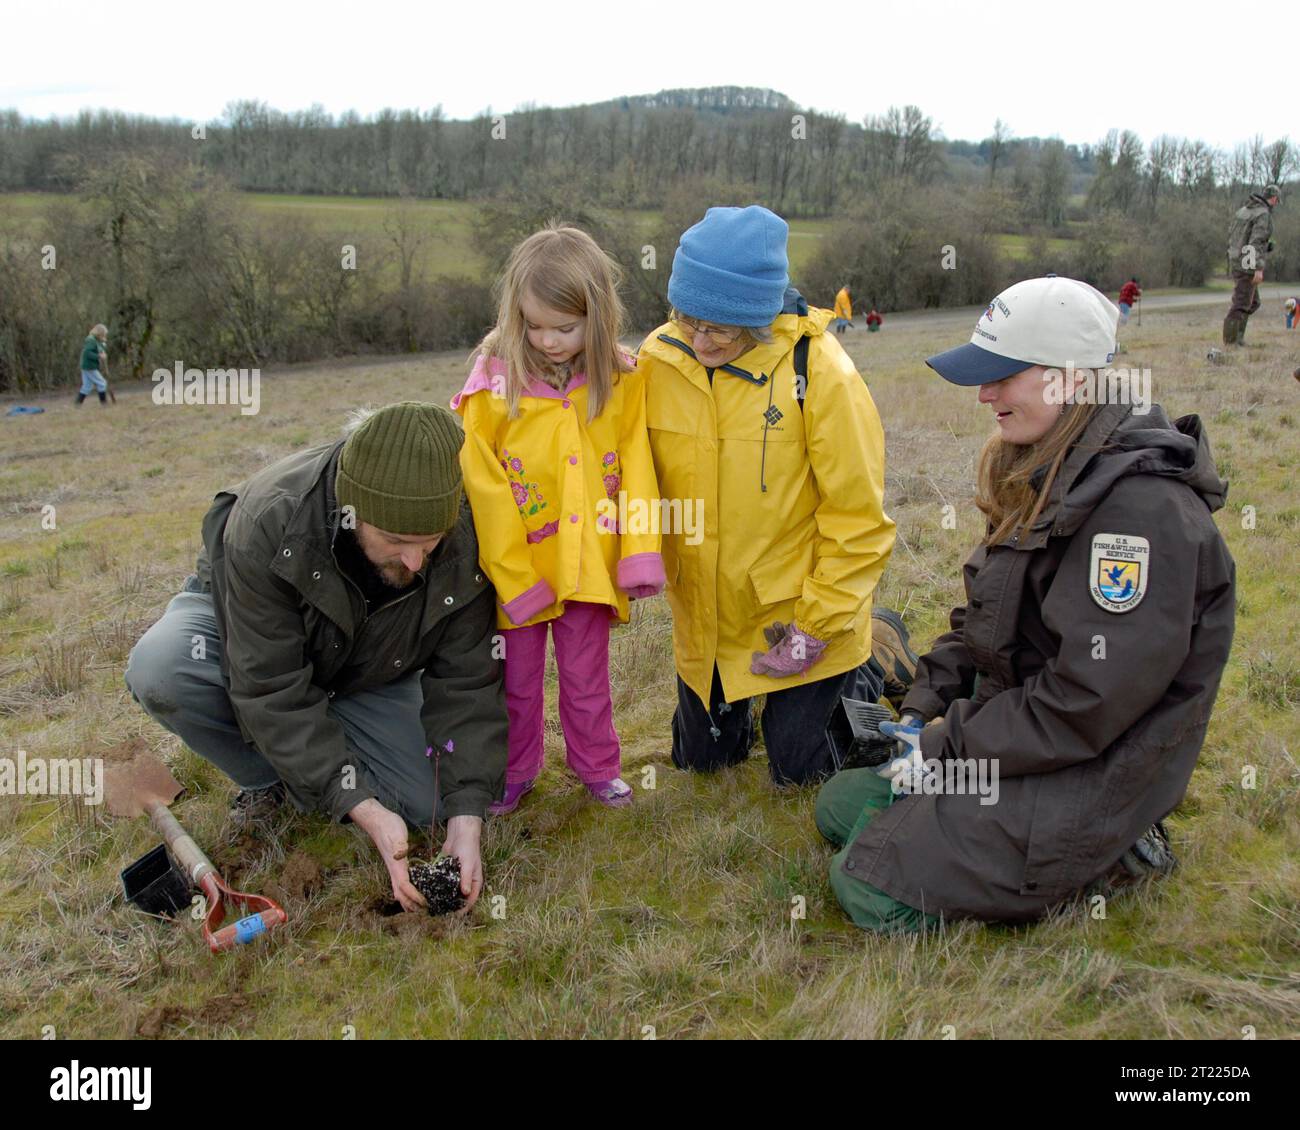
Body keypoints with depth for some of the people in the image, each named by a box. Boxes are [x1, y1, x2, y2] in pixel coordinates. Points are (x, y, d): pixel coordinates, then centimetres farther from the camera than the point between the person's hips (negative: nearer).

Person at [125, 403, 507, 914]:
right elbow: (271, 689, -38)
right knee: (158, 669, -35)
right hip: (244, 621, -1)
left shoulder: (462, 544, -30)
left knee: (419, 804, -15)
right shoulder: (266, 523, -40)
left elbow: (466, 685, -24)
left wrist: (467, 817, -33)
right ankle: (265, 777, -5)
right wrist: (363, 808, -42)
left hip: (367, 669, 2)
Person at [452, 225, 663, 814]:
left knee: (586, 675, 18)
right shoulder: (495, 384, -13)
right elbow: (485, 490, -12)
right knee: (517, 677, 16)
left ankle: (597, 765, 39)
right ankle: (515, 770, 38)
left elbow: (636, 470, -5)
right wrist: (515, 578, -13)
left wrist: (640, 555, -13)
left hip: (590, 563, 1)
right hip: (518, 568, -1)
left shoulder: (622, 382, -6)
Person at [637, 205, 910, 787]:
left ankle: (869, 660, 33)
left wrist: (818, 629, -16)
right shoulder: (659, 357, -12)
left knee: (798, 769, 11)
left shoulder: (819, 371, -23)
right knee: (699, 758, 19)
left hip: (795, 612, -4)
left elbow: (857, 518, -17)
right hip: (703, 617, 4)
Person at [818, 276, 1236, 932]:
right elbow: (981, 620, 13)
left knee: (867, 885, -10)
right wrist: (924, 711, 2)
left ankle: (1098, 860, 1)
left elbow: (1085, 704, -26)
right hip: (1013, 723, 10)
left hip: (1088, 774, -9)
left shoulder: (1142, 506, -26)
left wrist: (948, 748, -17)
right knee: (840, 805, 12)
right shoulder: (1047, 478, 5)